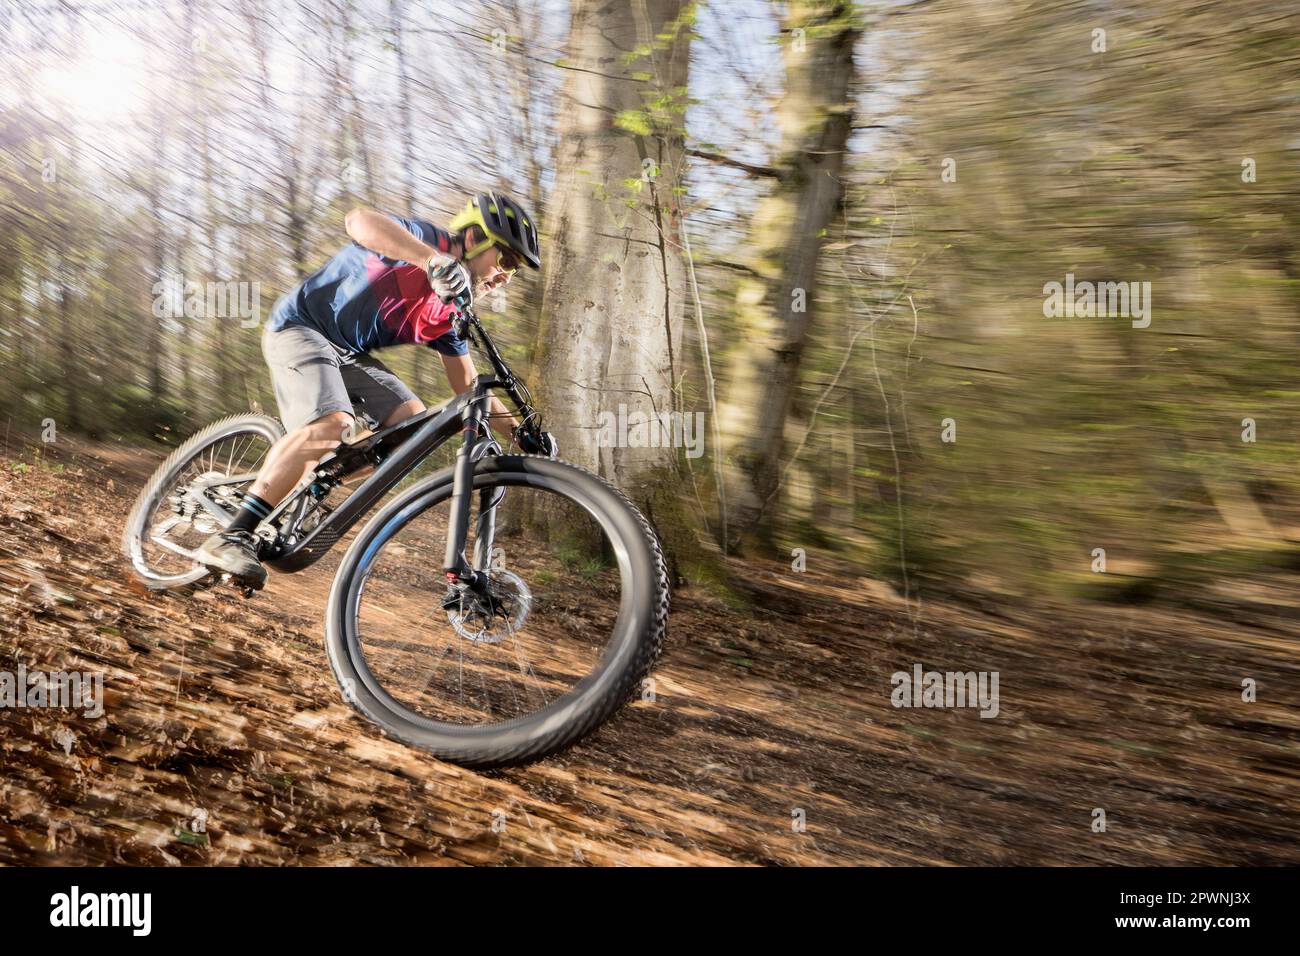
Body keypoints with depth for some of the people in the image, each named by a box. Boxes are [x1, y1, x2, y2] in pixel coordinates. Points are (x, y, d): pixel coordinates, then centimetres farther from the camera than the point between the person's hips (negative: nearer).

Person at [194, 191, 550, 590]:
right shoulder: (423, 240, -16)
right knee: (330, 424, -30)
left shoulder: (449, 311, 6)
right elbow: (358, 220, -38)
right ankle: (230, 538, -29)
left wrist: (519, 430, -2)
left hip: (348, 354, 9)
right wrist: (435, 261, -52)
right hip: (299, 327, -8)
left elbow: (469, 388, 10)